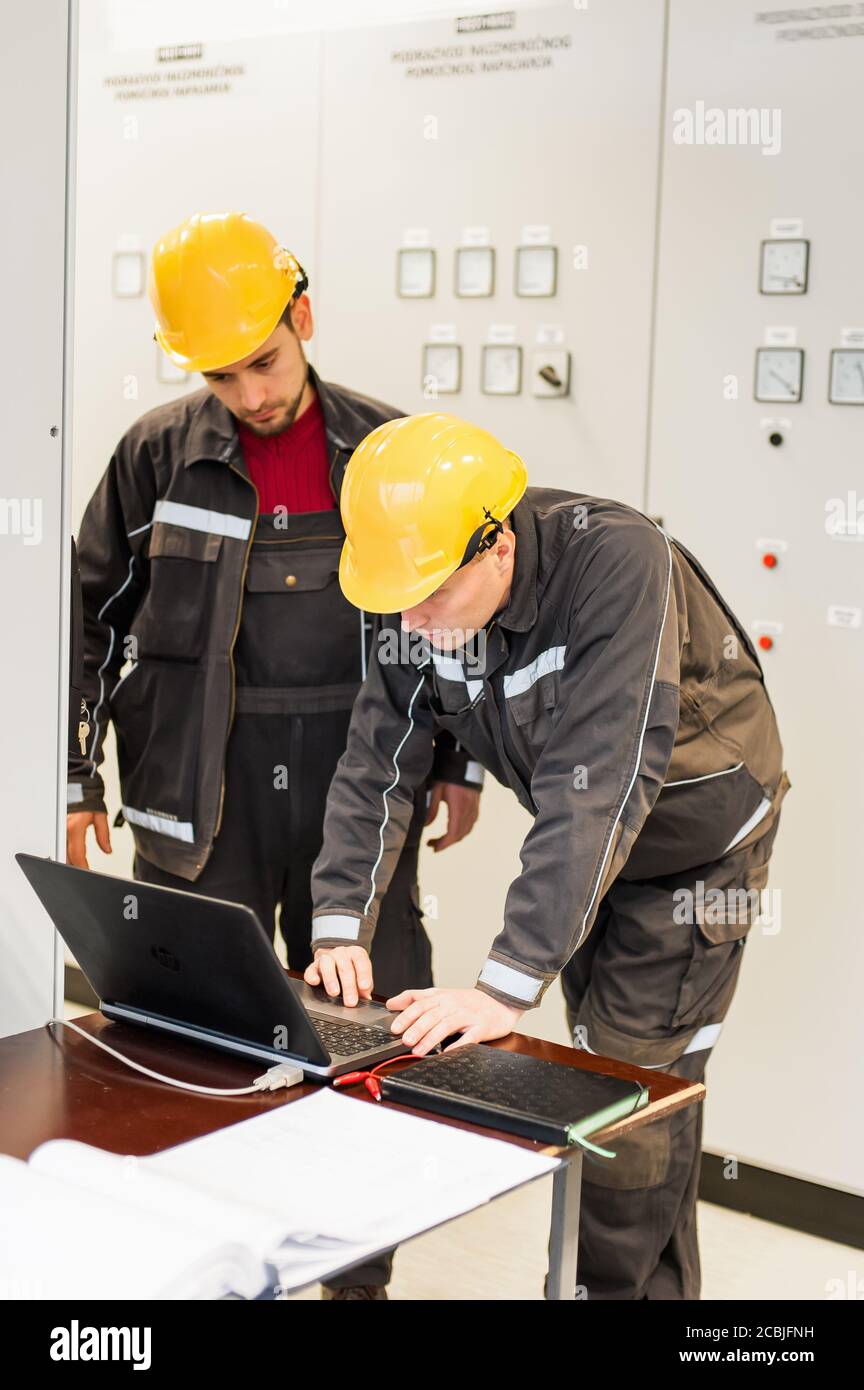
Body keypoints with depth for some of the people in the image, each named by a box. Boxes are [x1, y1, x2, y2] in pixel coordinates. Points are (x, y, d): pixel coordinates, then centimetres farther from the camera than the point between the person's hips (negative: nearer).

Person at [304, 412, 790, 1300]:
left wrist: (508, 986, -44)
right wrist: (340, 926, -25)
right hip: (583, 854, 6)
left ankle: (605, 1285, 13)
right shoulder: (420, 599, -17)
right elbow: (377, 766, -13)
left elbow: (598, 789, -42)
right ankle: (658, 1282, 33)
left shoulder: (618, 563, -37)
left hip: (692, 839, -6)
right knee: (600, 1066, 14)